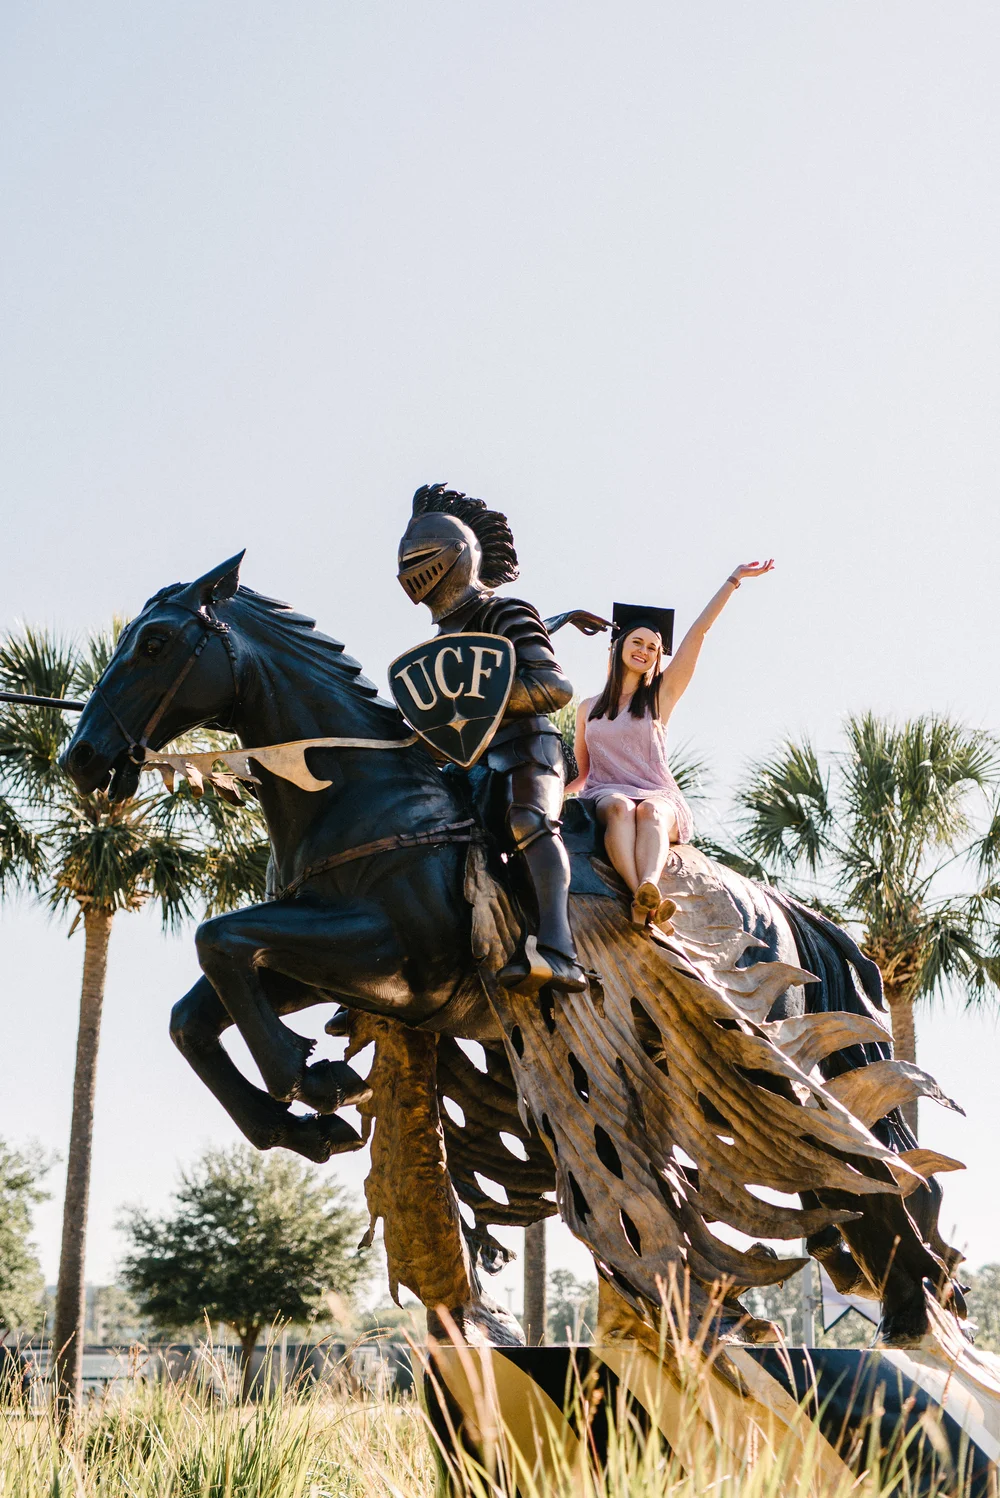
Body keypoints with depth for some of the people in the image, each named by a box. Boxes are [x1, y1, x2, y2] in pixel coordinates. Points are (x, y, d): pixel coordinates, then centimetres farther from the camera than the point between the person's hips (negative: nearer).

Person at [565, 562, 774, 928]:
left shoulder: (661, 695, 13)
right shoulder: (589, 708, 19)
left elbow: (699, 631, 8)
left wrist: (734, 579, 6)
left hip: (658, 797, 0)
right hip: (604, 793, 1)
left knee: (650, 811, -38)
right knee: (619, 807, -37)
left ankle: (649, 888, -67)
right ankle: (646, 901, -61)